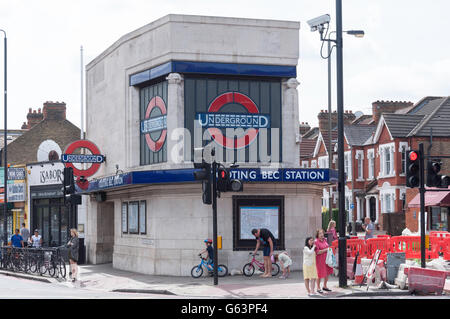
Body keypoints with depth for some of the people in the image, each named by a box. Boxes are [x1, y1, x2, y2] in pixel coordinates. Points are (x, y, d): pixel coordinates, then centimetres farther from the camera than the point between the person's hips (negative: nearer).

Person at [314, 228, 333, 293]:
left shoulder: (324, 240, 10)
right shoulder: (316, 242, -12)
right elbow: (317, 252, -18)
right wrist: (325, 250, -18)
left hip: (326, 258, 7)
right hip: (320, 259, -7)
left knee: (327, 272, 13)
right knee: (320, 274, -3)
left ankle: (325, 286, 28)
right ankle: (318, 288, 8)